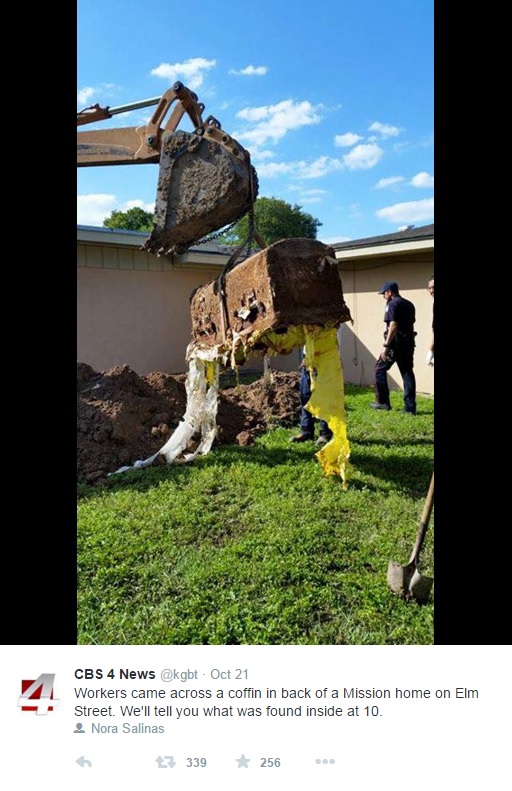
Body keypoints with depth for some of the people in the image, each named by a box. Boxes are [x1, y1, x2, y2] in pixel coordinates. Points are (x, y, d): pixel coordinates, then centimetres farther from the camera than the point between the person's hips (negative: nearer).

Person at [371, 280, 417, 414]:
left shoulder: (392, 304, -9)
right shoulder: (409, 305, 16)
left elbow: (393, 325, -19)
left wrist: (386, 345, -22)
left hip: (395, 343, -8)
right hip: (408, 343, 8)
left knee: (380, 369, 6)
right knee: (407, 372, 5)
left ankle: (382, 402, 8)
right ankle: (410, 406, 1)